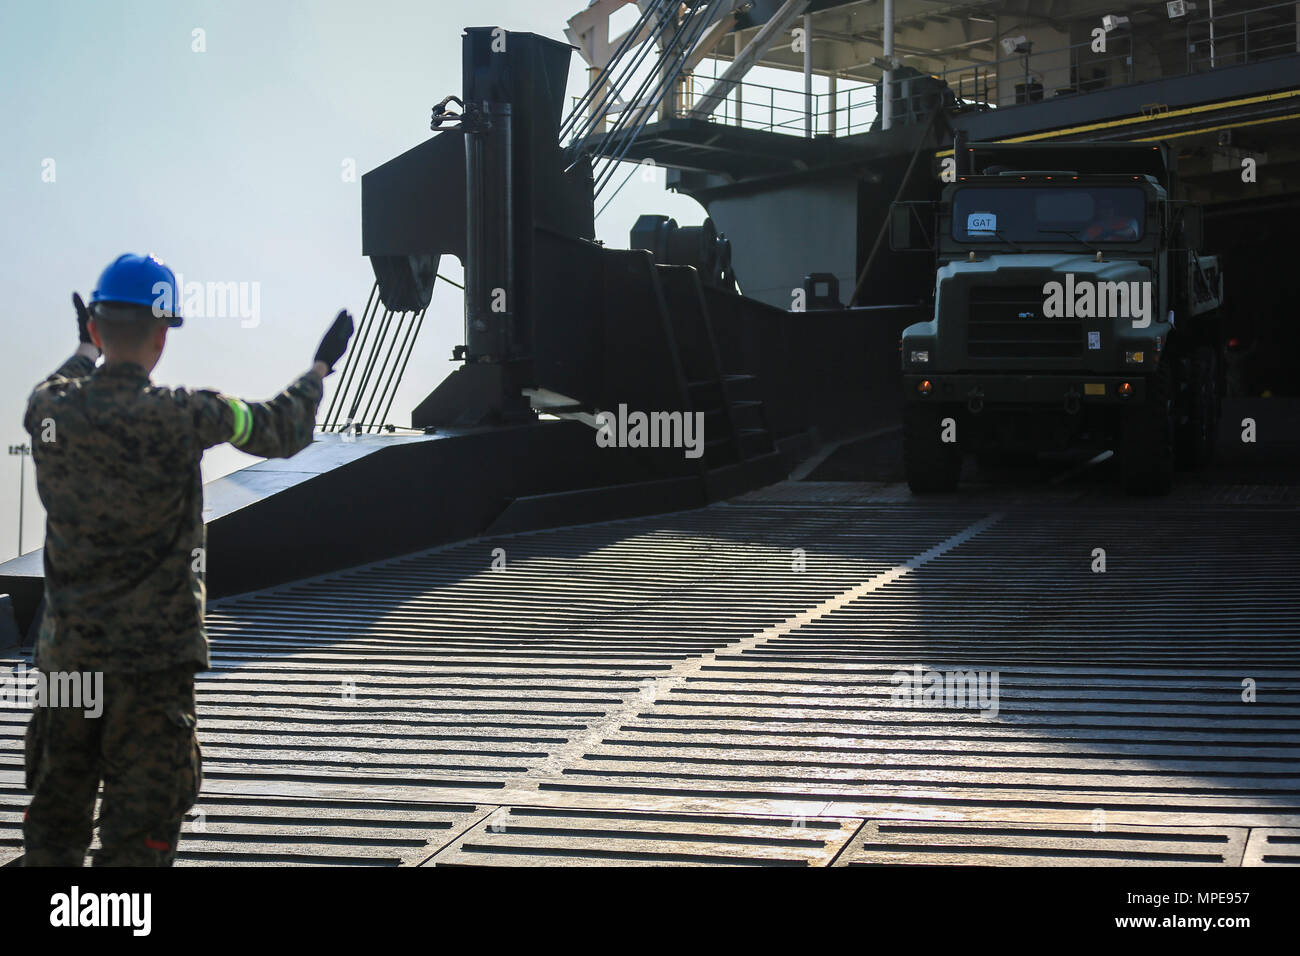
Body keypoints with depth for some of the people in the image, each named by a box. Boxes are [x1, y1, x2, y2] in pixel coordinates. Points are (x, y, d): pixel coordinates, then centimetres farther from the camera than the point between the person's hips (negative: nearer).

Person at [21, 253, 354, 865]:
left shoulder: (48, 411, -2)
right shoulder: (183, 417, -14)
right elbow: (282, 434, 1)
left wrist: (86, 350, 45)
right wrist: (321, 367, 19)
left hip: (66, 649, 4)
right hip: (156, 654, -4)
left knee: (54, 819, 16)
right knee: (139, 834, 1)